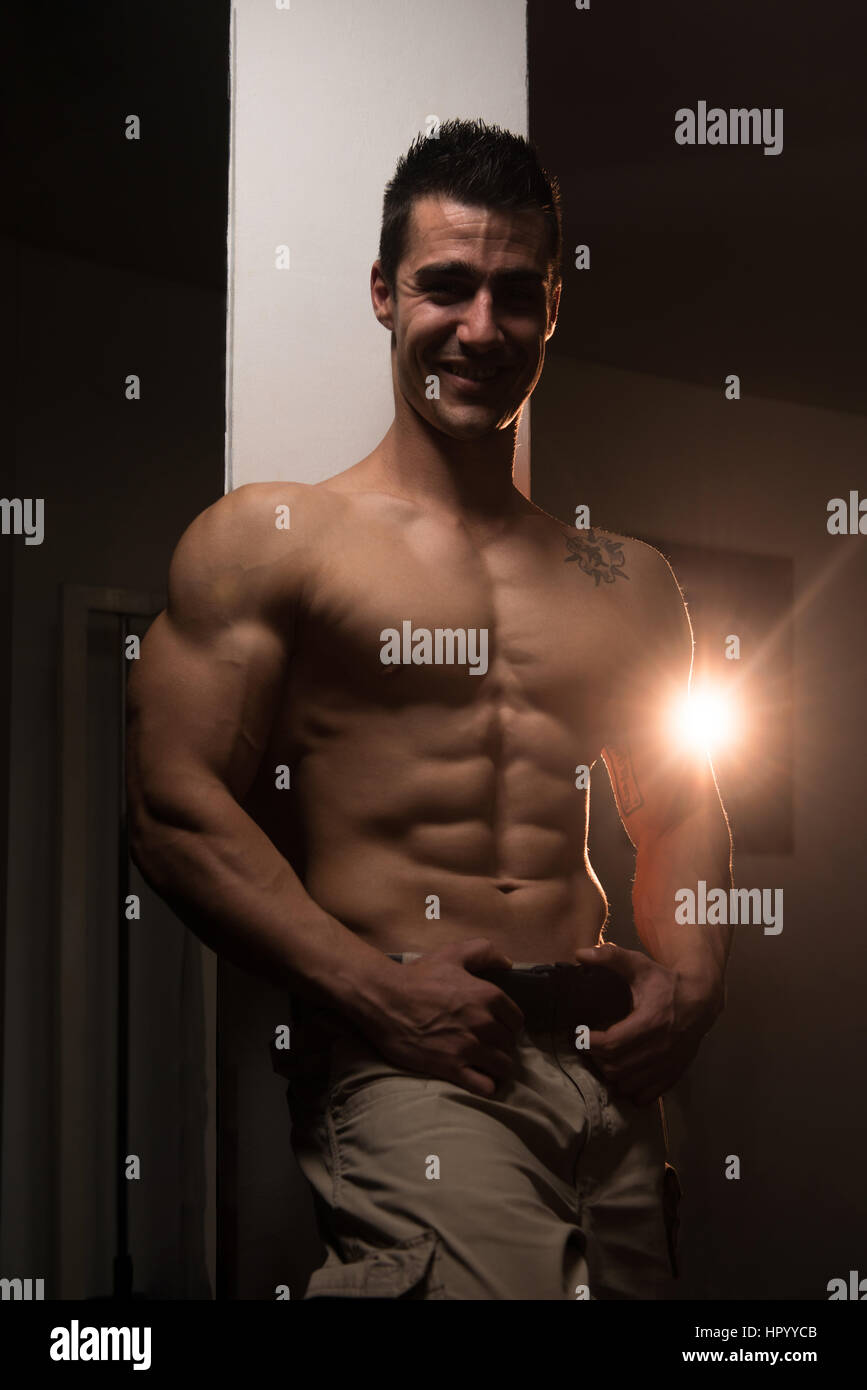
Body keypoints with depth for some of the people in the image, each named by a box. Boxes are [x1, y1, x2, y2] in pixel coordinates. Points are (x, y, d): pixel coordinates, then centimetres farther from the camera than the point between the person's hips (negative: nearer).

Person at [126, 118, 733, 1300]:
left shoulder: (631, 581, 18)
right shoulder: (270, 537, 3)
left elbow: (684, 810, 23)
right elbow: (175, 806, -5)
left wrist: (690, 981, 5)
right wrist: (376, 987, -13)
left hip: (612, 1069, 5)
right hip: (403, 1057, -5)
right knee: (488, 1276, -27)